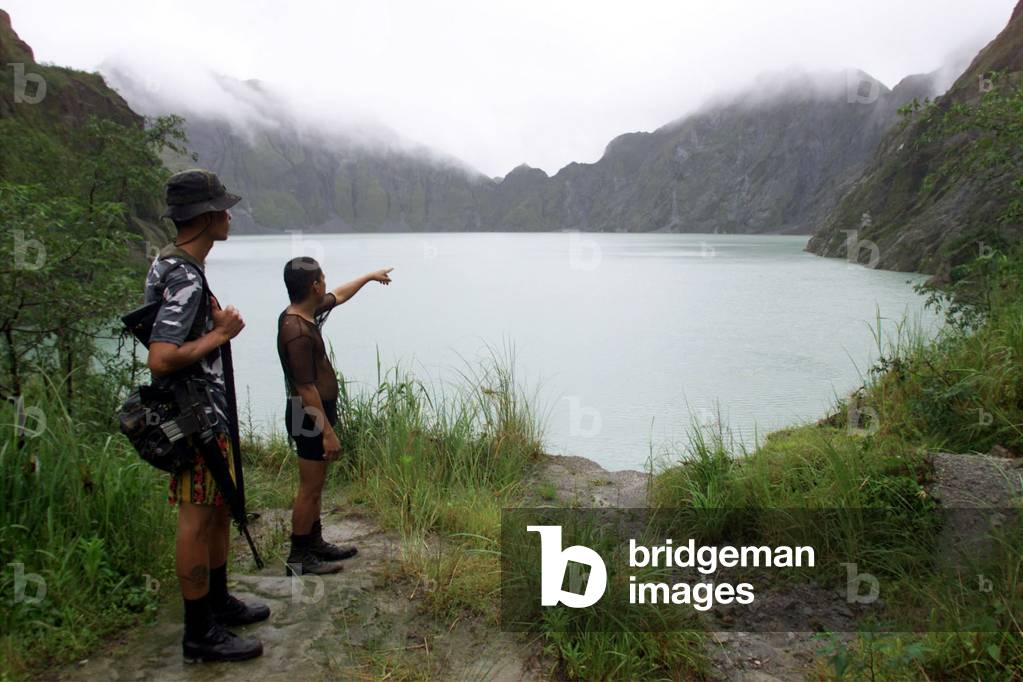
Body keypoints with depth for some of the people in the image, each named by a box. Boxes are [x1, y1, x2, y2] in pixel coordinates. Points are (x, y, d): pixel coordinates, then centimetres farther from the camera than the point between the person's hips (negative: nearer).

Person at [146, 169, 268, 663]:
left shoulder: (169, 264, 11)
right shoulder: (185, 278, -22)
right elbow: (161, 359, -29)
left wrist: (217, 322, 10)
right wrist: (219, 334, -19)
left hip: (209, 413, 10)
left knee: (219, 509, 20)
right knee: (197, 519, 0)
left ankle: (219, 602, 36)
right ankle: (200, 633, 14)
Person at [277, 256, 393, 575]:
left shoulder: (306, 313, 3)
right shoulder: (297, 332, -27)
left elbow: (339, 295, 24)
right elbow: (306, 389, -27)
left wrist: (370, 276, 35)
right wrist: (327, 432, -23)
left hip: (317, 413, 10)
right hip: (310, 418, -10)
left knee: (315, 485, 20)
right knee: (310, 488, 1)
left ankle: (315, 543, 33)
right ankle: (298, 559, 13)